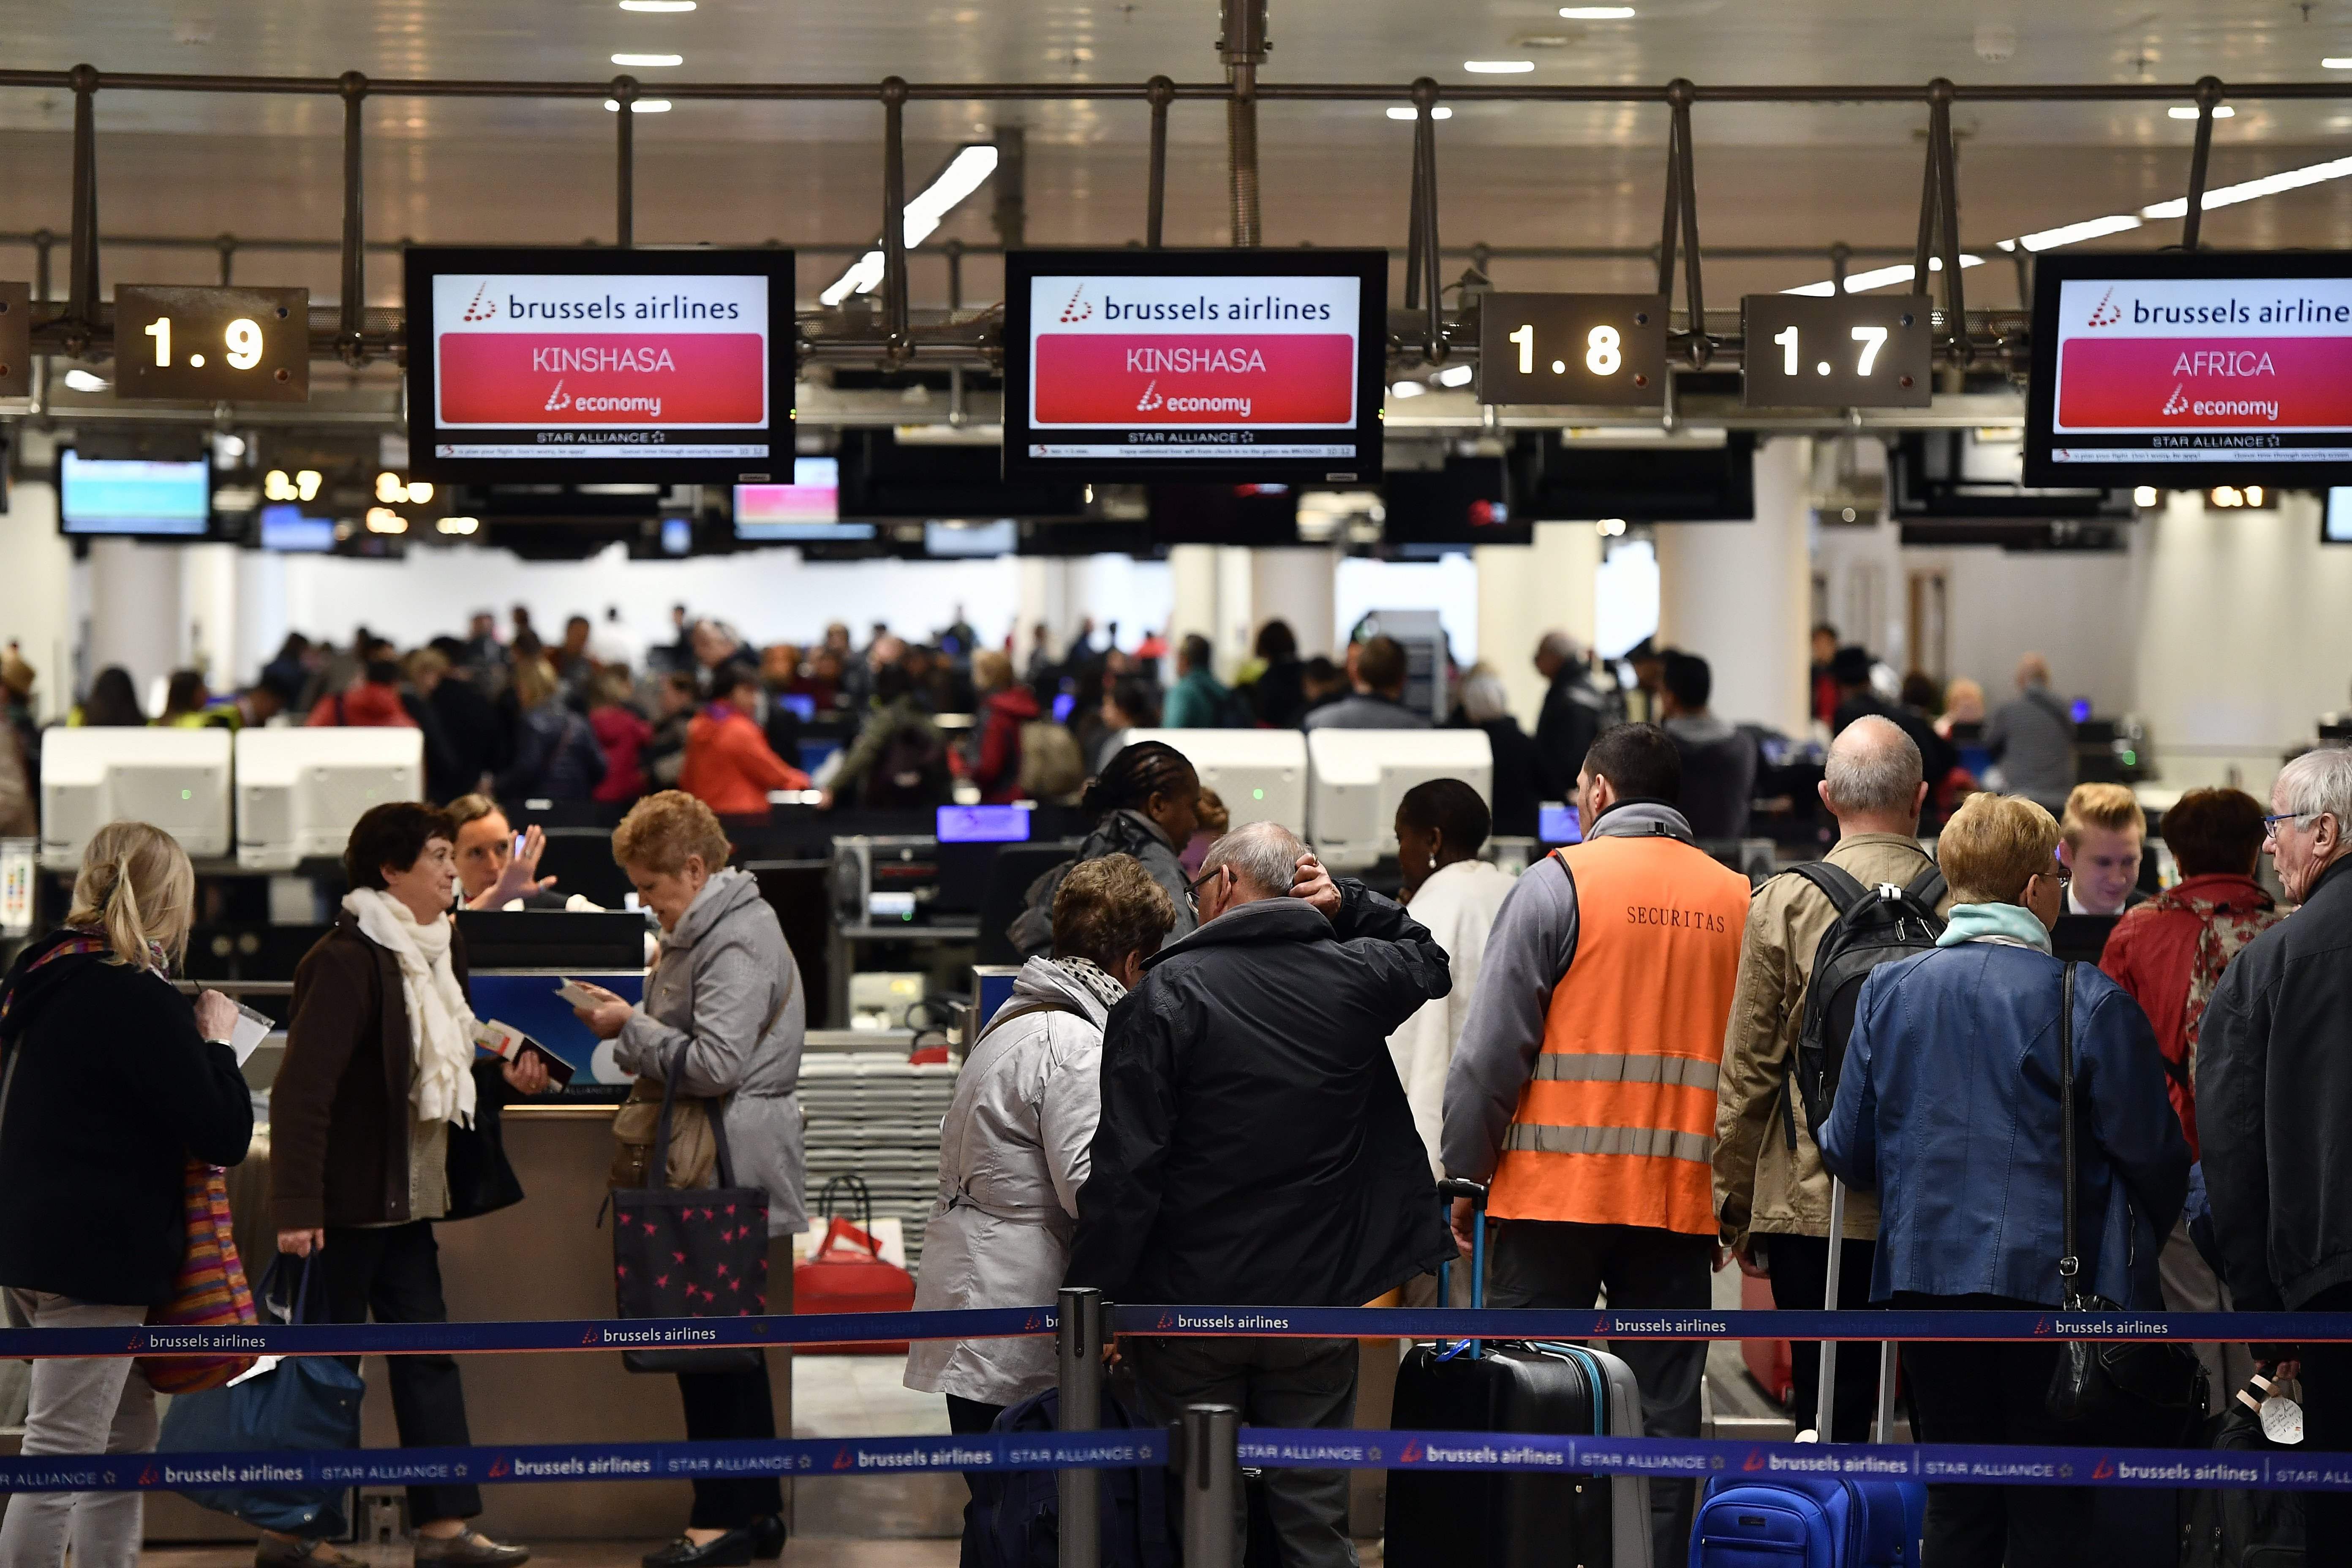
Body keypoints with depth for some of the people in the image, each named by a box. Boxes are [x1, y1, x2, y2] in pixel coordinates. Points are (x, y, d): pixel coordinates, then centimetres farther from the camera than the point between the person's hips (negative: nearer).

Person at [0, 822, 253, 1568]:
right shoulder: (137, 999, -17)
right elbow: (225, 1136, -14)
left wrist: (188, 1040, 15)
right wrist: (215, 1042, 0)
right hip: (97, 1255, -9)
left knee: (127, 1434, 18)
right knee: (60, 1457, -7)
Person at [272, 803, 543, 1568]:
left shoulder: (437, 951, 12)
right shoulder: (346, 960, -17)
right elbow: (302, 1089, -21)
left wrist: (503, 1077, 3)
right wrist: (297, 1207, -25)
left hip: (408, 1201, 9)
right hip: (347, 1201, -9)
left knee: (427, 1357, 7)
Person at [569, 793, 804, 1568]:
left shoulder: (737, 943, -17)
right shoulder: (706, 929, 17)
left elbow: (714, 1065, -24)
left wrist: (632, 1027, -14)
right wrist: (629, 1025, 8)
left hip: (728, 1173, -11)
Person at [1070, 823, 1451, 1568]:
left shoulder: (1167, 993, -11)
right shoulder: (1354, 979, 0)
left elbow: (1126, 1165, -15)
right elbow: (1427, 958, 26)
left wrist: (1095, 1294, -8)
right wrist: (1348, 904, 9)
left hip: (1191, 1306, -3)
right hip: (1318, 1304, 3)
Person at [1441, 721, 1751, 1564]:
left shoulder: (1558, 883, -3)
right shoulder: (1740, 900, 7)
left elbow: (1491, 1051, -6)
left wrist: (1464, 1178, 1)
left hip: (1558, 1189, -3)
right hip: (1682, 1201, 3)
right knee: (1664, 1410, 7)